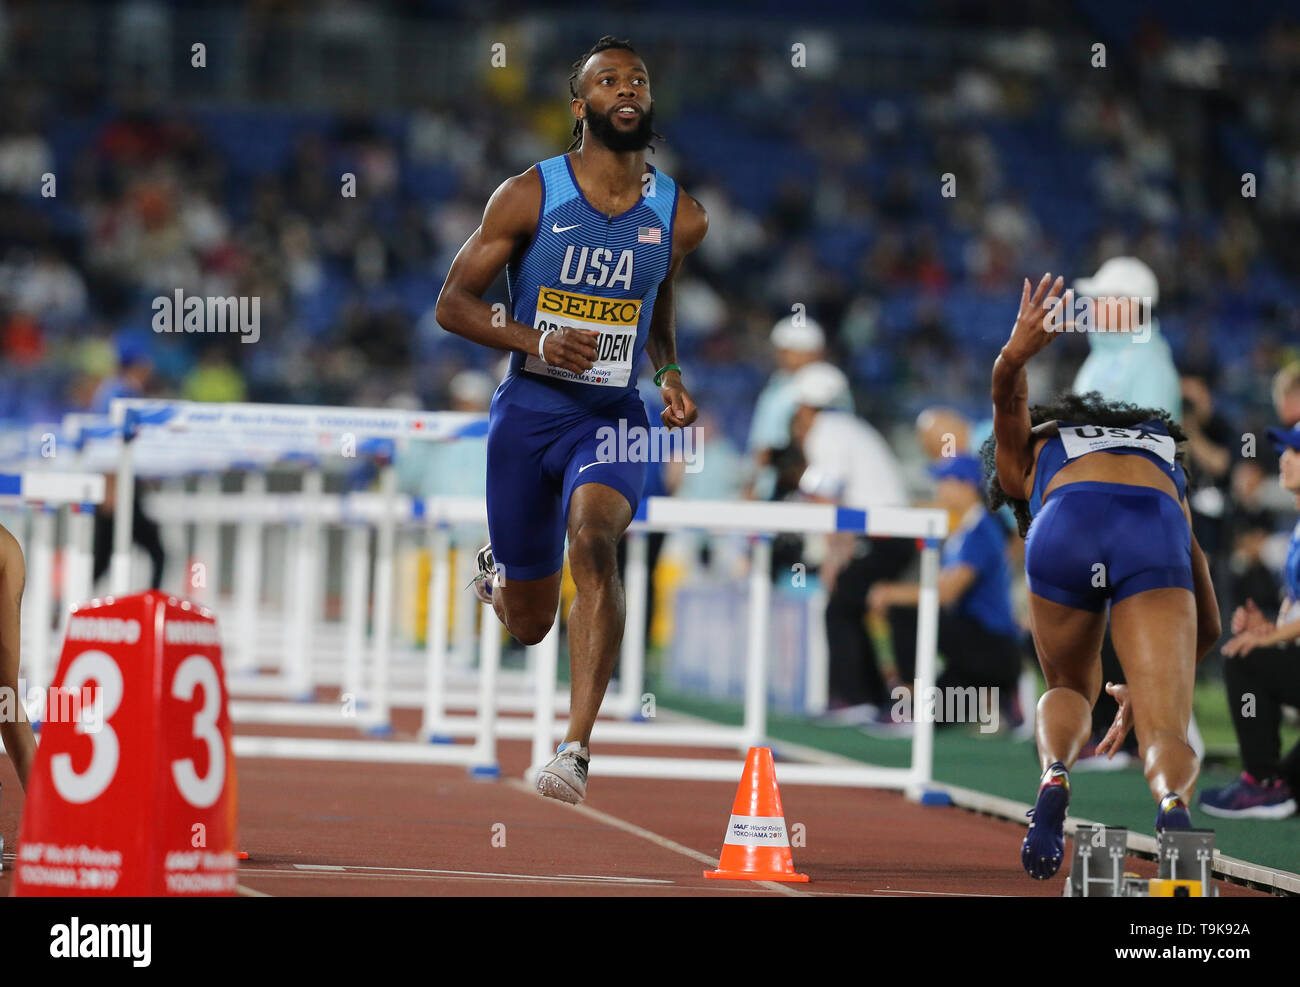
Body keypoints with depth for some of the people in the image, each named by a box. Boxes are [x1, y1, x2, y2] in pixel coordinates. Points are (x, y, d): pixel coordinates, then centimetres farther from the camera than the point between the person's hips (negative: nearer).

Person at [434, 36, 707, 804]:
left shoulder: (680, 216, 1)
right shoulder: (530, 196, -7)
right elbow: (453, 303, -3)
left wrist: (673, 379, 6)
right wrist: (536, 342, -19)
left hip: (615, 416, 0)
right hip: (529, 410, 0)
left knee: (594, 542, -31)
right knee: (530, 623, 9)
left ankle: (577, 750, -33)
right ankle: (497, 569, 50)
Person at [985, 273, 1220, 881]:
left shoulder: (1027, 460, 39)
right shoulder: (1169, 469, 44)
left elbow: (1009, 400, 14)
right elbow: (1207, 626, 41)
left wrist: (1015, 355, -7)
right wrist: (1146, 693, 51)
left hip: (1069, 525, 0)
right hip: (1156, 535, 1)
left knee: (1068, 690, 26)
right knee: (1166, 737, -2)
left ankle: (1055, 775, -6)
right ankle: (1173, 802, -37)